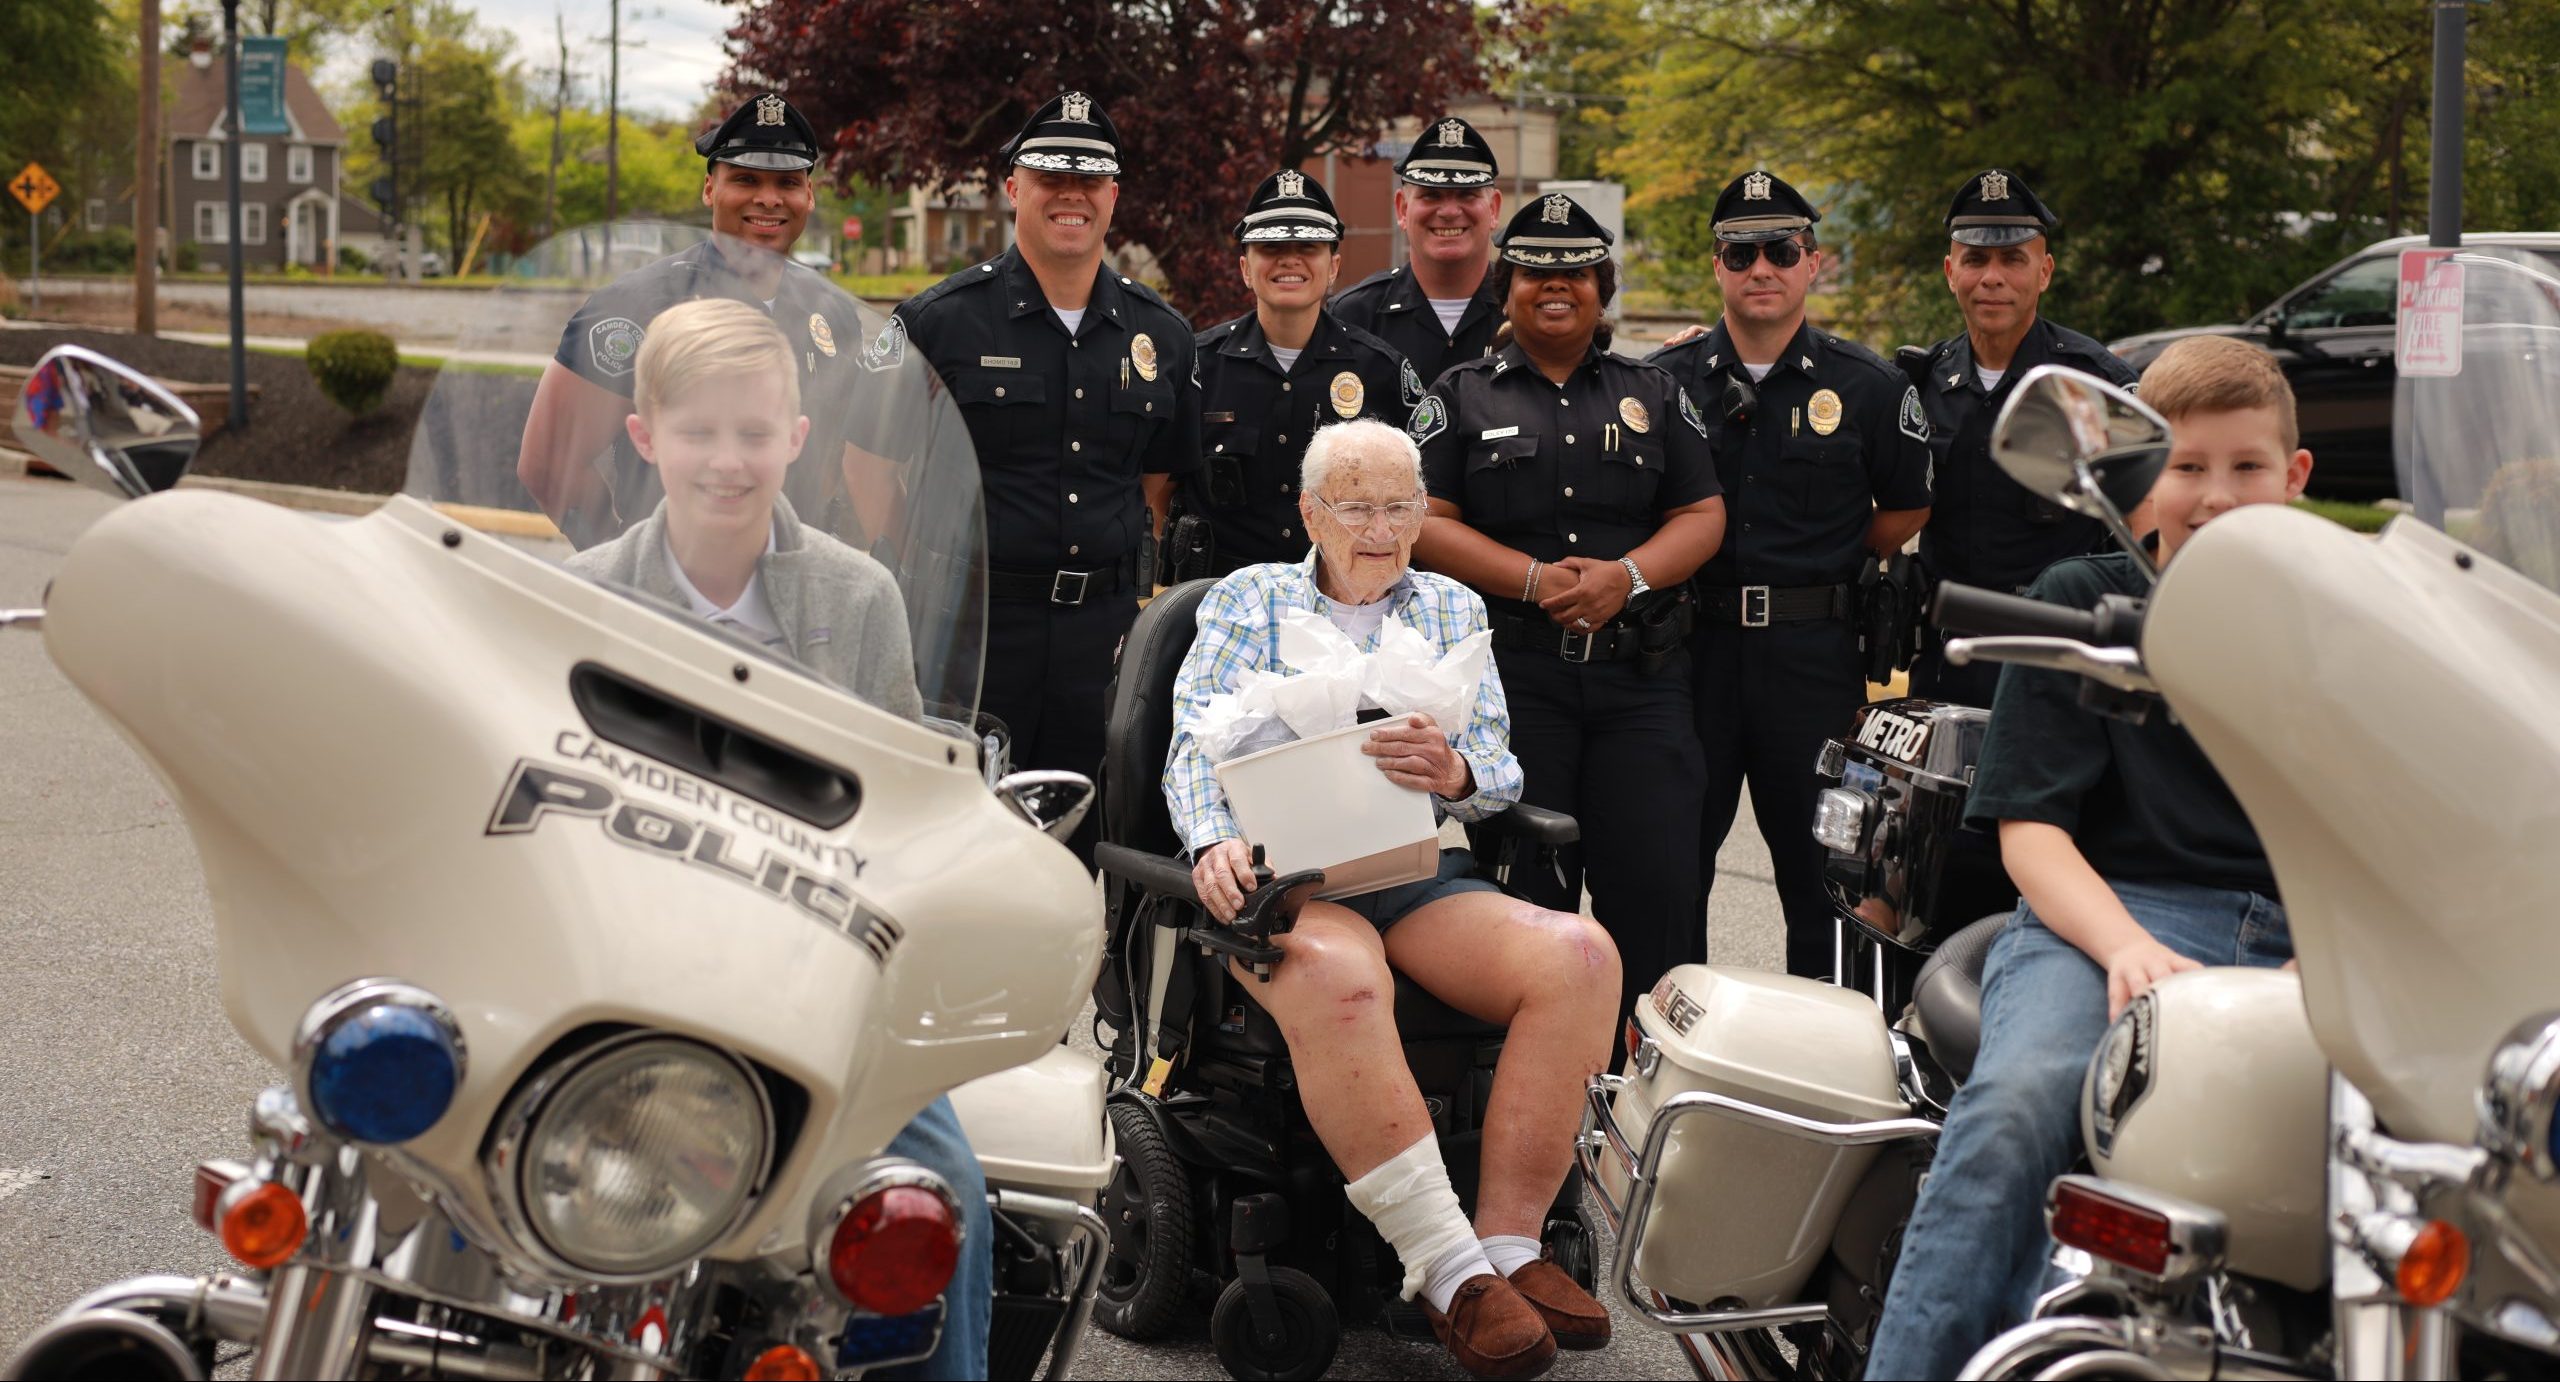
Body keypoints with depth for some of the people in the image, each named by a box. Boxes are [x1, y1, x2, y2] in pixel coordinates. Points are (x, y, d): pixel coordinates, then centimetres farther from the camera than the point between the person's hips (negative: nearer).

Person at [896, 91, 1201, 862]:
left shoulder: (1161, 334, 12)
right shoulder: (938, 322, 1)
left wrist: (1135, 595, 8)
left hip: (1106, 629, 3)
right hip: (972, 624, -3)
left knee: (1081, 850, 6)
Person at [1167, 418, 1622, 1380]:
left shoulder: (1455, 609, 23)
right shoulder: (1247, 600, 17)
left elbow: (1500, 773, 12)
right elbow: (1197, 743, 3)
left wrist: (1454, 774, -14)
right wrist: (1215, 842, -19)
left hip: (1426, 876, 3)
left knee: (1580, 956, -27)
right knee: (1335, 977, -40)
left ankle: (1508, 1250, -27)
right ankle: (1452, 1272, -38)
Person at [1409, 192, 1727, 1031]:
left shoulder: (1653, 395, 17)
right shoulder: (1461, 399, 11)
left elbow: (1703, 513, 10)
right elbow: (1426, 522, 1)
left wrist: (1627, 575, -10)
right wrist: (1536, 579, -12)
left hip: (1640, 673, 2)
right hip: (1512, 671, -1)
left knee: (1657, 881, -5)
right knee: (1526, 888, -2)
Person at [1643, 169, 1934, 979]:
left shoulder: (1868, 387, 4)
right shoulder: (1664, 380, 7)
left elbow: (1905, 514, 12)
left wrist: (1828, 570, 7)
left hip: (1814, 651, -1)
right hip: (1691, 643, 1)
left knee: (1820, 866, 5)